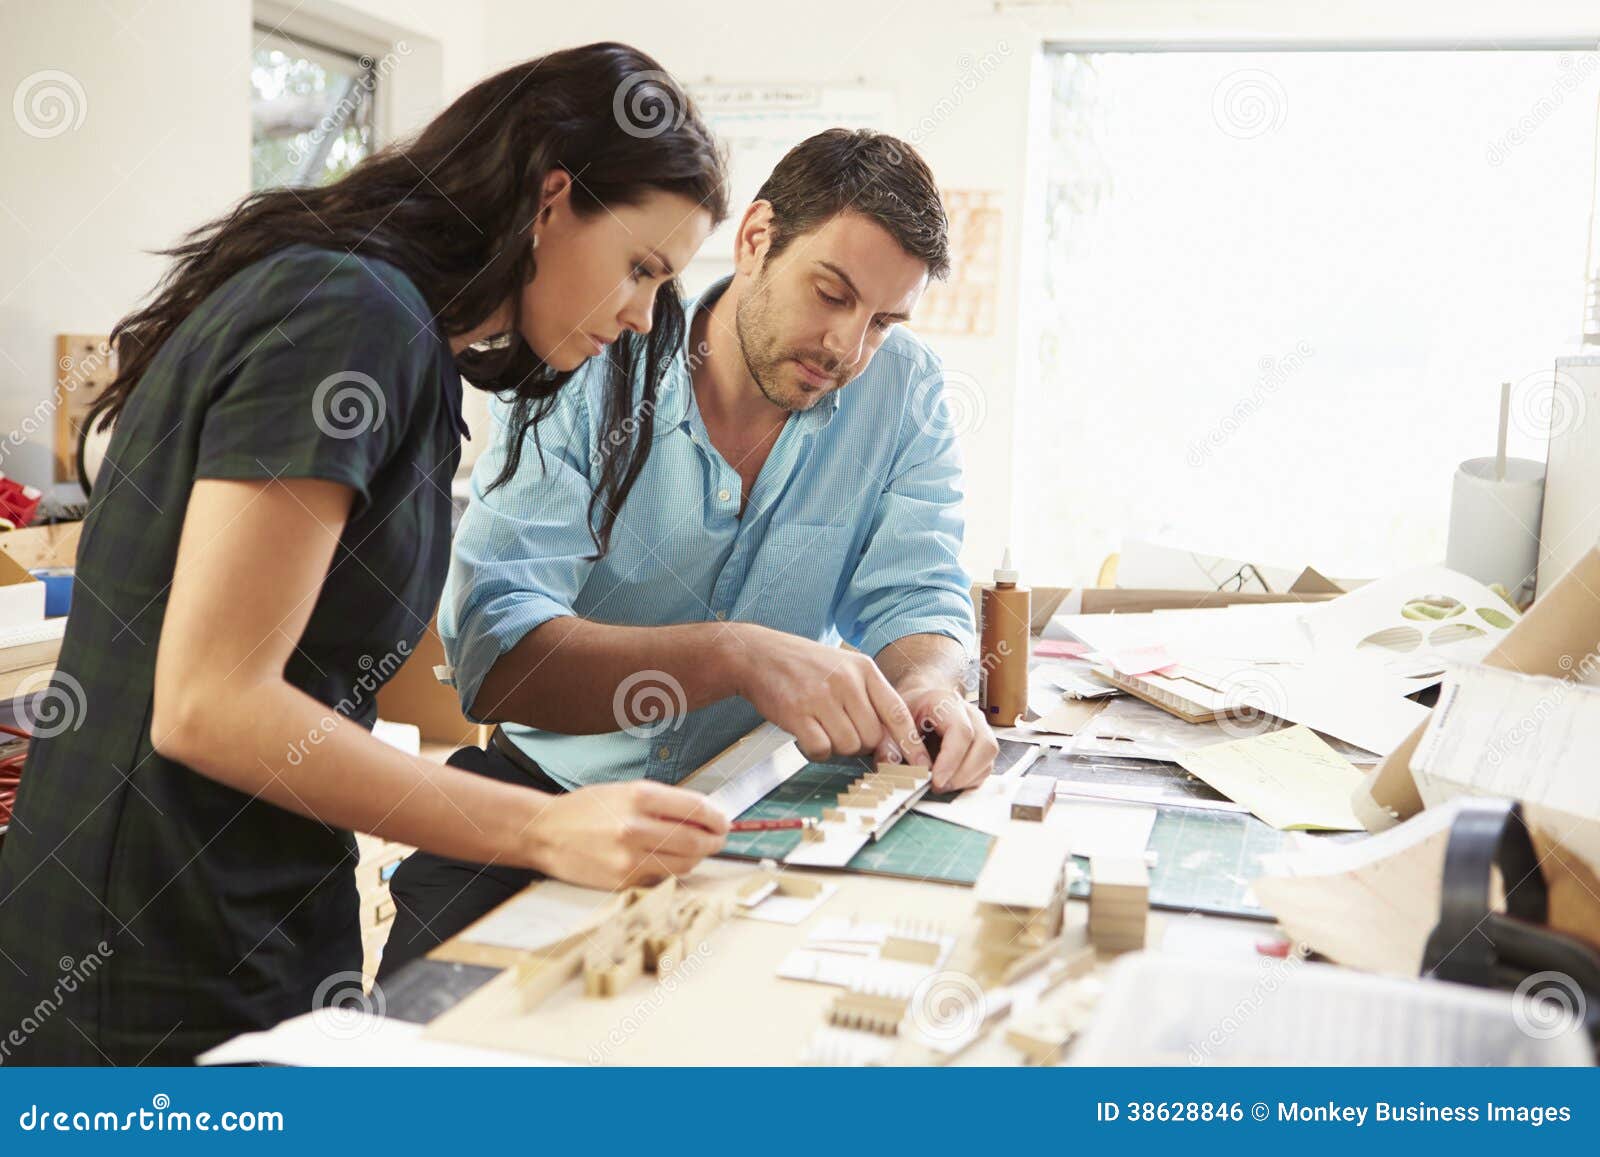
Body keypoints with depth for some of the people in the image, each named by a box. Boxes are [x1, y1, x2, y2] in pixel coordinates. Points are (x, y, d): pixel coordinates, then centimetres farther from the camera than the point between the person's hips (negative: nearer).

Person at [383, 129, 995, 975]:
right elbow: (493, 650, -26)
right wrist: (740, 655, -41)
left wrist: (929, 683, -29)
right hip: (551, 790, -2)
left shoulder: (901, 390, -4)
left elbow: (916, 597, -3)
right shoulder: (590, 374, -15)